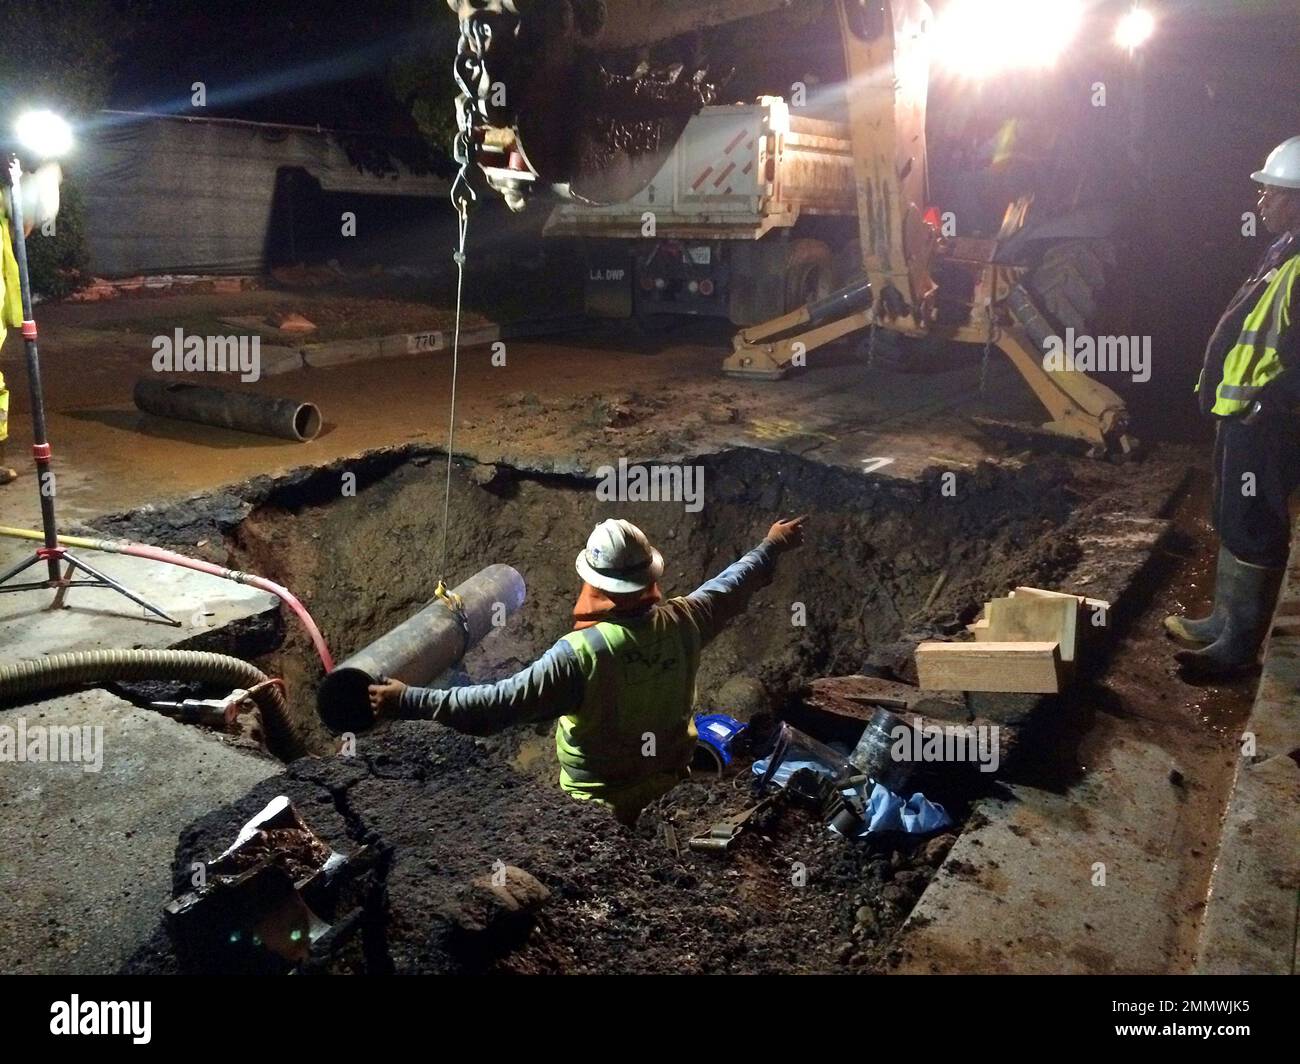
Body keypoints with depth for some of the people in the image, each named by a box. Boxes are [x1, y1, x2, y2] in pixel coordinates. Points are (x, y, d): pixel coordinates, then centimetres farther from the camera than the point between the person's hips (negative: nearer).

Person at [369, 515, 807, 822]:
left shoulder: (580, 654, -34)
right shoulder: (682, 623, -18)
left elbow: (496, 704, -34)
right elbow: (731, 586, 2)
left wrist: (407, 701, -29)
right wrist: (772, 546, 21)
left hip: (600, 804, -5)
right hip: (668, 788, 5)